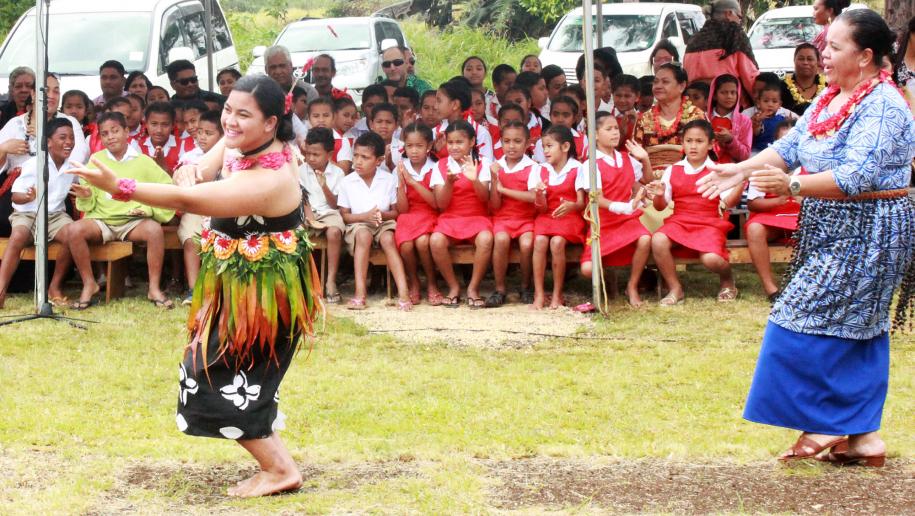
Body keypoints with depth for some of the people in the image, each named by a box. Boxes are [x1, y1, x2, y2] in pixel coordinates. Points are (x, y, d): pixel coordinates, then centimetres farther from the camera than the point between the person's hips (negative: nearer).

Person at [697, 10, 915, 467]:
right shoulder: (831, 99, 10)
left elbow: (856, 176, -30)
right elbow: (790, 146, 10)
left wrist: (793, 186, -38)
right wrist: (741, 170, -3)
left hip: (868, 235, -10)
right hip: (833, 230, 10)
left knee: (809, 325, -8)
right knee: (858, 334, 11)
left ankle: (826, 426, 3)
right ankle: (862, 435, 16)